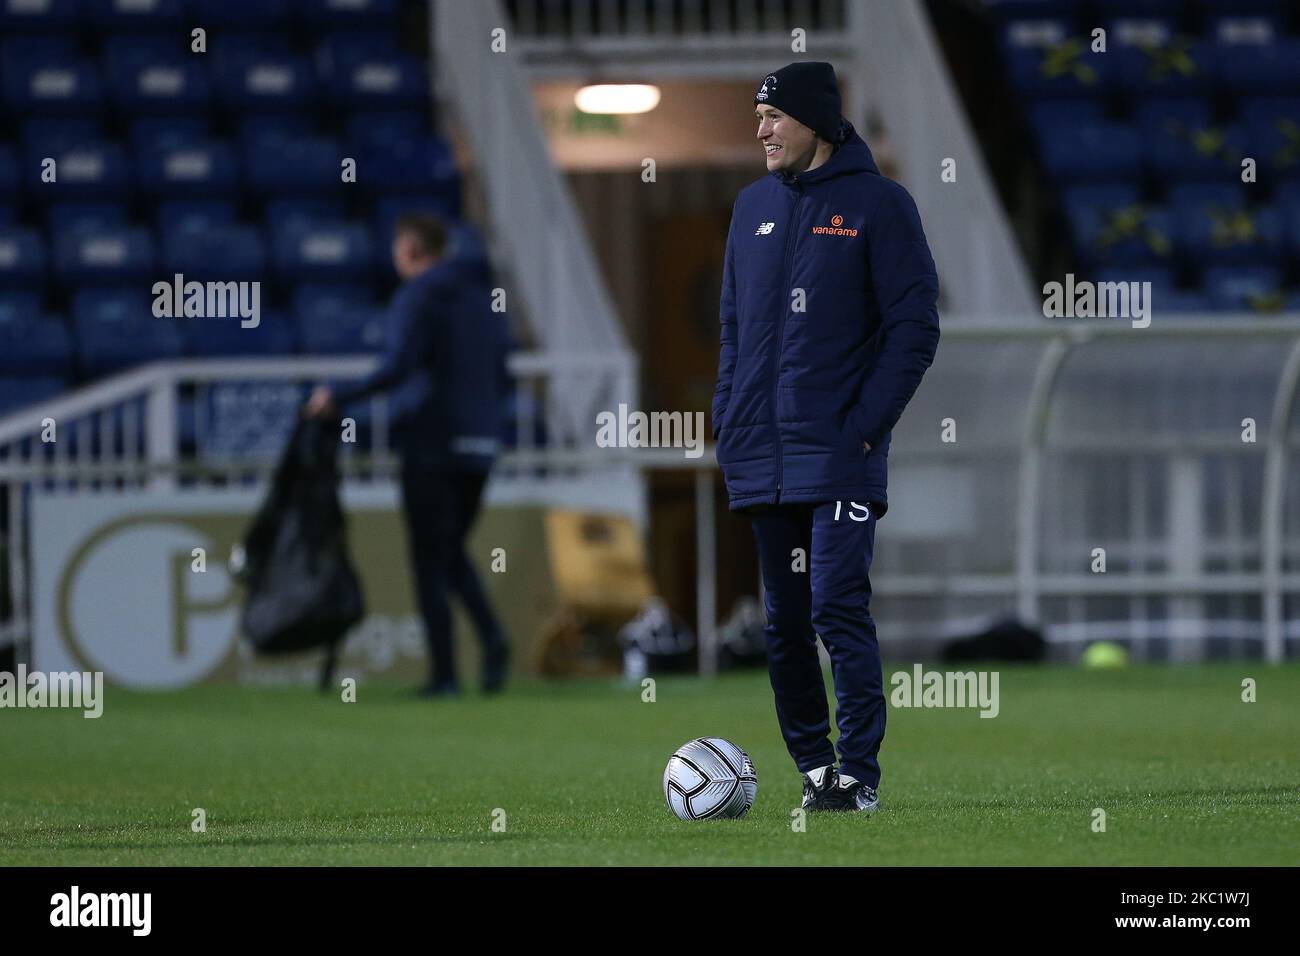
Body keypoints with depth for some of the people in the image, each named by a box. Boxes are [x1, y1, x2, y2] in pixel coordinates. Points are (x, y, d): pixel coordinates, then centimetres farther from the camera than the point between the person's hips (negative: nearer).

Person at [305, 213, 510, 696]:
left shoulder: (417, 298, -9)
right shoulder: (479, 295, 13)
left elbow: (396, 368, -20)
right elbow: (499, 376, 15)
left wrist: (338, 396, -11)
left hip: (429, 444, -6)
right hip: (478, 446, 6)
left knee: (430, 561, 1)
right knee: (452, 553, 18)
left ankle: (444, 672, -1)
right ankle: (491, 638, -5)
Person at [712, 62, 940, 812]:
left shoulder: (878, 203, -3)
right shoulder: (754, 207, 14)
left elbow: (915, 326, -5)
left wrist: (866, 426, -12)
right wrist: (730, 420, 9)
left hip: (840, 452, -6)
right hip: (761, 458, 6)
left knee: (838, 608, -13)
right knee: (784, 621, 7)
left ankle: (859, 772, -11)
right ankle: (814, 767, 15)